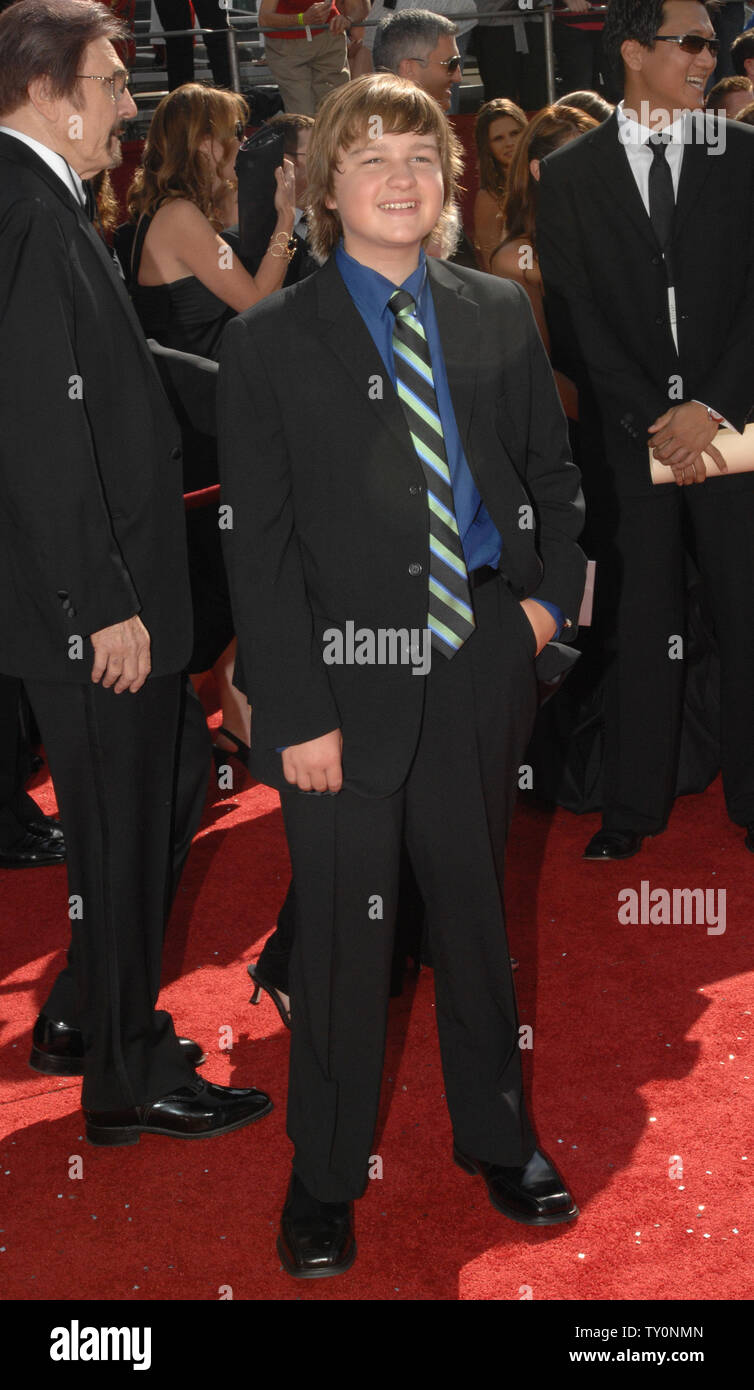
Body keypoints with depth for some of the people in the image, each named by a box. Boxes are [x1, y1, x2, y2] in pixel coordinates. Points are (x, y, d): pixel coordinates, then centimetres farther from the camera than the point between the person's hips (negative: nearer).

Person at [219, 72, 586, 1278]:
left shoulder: (500, 318, 8)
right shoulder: (270, 342, -2)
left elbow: (553, 476, 16)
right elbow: (260, 545, -6)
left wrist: (551, 595, 1)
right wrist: (298, 712, -11)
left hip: (479, 677, 3)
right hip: (348, 681, -2)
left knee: (475, 914, 16)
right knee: (342, 935, 6)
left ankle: (498, 1136, 35)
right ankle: (325, 1176, 25)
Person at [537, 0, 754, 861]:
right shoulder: (570, 175, 5)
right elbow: (574, 320, 0)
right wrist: (652, 419, -9)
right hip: (627, 434, 0)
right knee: (639, 625, 6)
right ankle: (634, 806, 18)